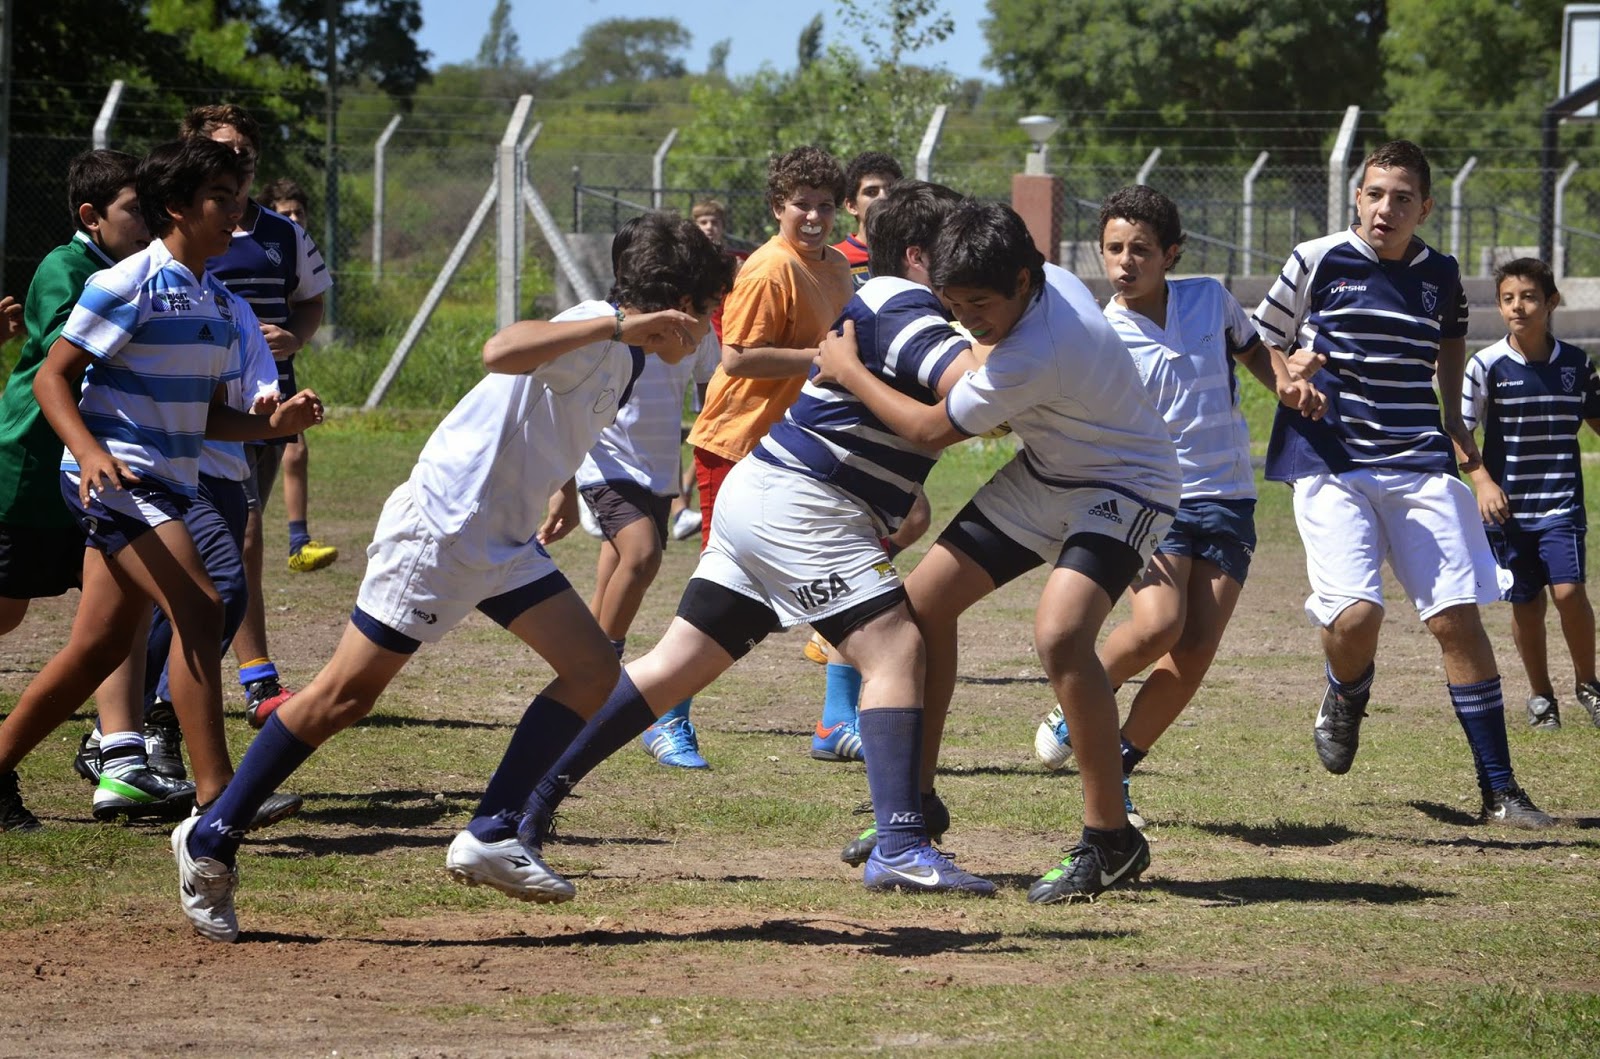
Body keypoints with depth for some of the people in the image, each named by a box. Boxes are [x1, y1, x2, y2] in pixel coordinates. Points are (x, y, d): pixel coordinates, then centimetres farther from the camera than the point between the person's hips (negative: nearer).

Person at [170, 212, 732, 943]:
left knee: (592, 669, -1)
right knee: (346, 695, -5)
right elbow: (502, 352, -39)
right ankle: (211, 839, 6)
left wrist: (563, 488, 26)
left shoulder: (625, 359, 12)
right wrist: (617, 325, -44)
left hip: (506, 545, 10)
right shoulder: (592, 333, -17)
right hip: (441, 526, -10)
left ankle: (492, 837, 1)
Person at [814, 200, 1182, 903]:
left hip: (1122, 489, -10)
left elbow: (930, 431, -19)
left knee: (1059, 634, -32)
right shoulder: (1051, 280, -7)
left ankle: (1111, 840, -21)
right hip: (1046, 475, 10)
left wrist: (846, 369, -8)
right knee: (924, 600, 6)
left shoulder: (1033, 356, -34)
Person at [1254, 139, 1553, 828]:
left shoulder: (1439, 274, 8)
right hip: (1330, 466, -3)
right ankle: (1345, 701, 17)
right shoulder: (1316, 262, -2)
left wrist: (1454, 419, 19)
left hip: (1419, 465, 3)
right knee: (1356, 614, -21)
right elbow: (1262, 342, 12)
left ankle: (1499, 790, 3)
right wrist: (1290, 372, -9)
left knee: (1457, 617, -5)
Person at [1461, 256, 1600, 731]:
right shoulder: (1487, 366, -5)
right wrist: (1482, 481, -17)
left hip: (1561, 501, 0)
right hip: (1507, 505, 0)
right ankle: (1541, 695, 24)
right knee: (1525, 603, 6)